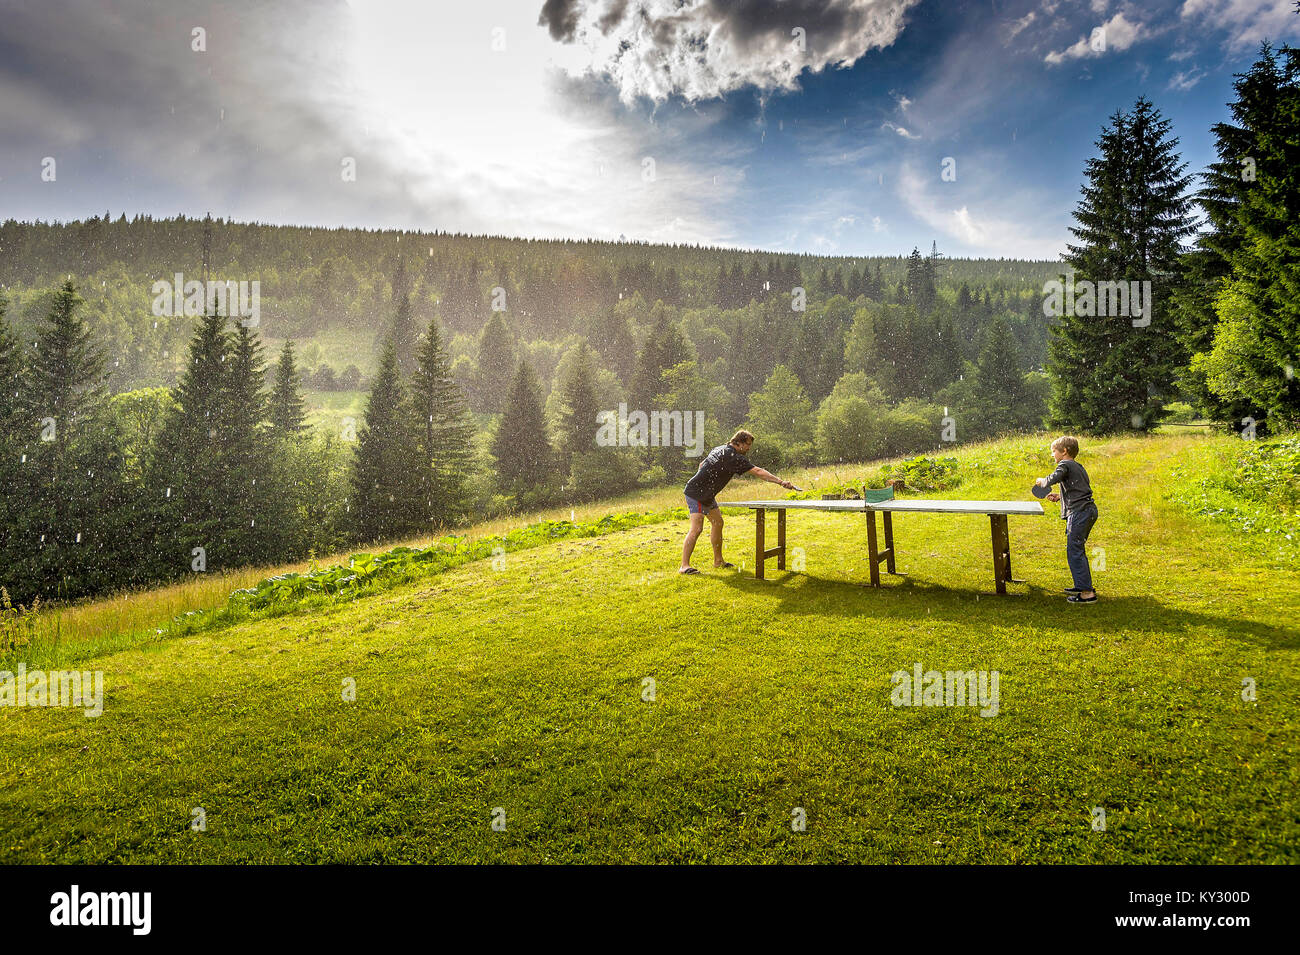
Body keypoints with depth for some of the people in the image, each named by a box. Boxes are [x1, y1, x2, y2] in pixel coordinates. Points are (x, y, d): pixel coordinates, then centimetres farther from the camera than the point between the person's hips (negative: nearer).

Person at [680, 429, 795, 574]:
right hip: (696, 493, -11)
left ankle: (718, 560, 26)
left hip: (706, 495, 11)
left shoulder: (719, 449, 11)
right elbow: (757, 472, -25)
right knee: (696, 528, -16)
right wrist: (780, 482, -27)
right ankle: (684, 566, -17)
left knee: (717, 522, 16)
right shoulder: (733, 457, -19)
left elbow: (701, 464, 22)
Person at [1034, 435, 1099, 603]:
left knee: (1074, 552, -8)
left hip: (1079, 513, -10)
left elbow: (1052, 479, -24)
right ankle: (1082, 585, 27)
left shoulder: (1065, 465, -6)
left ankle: (1087, 593, -9)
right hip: (1089, 510, 10)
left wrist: (1041, 481, -3)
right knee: (1078, 550, 20)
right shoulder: (1078, 466, 22)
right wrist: (1060, 497, 21)